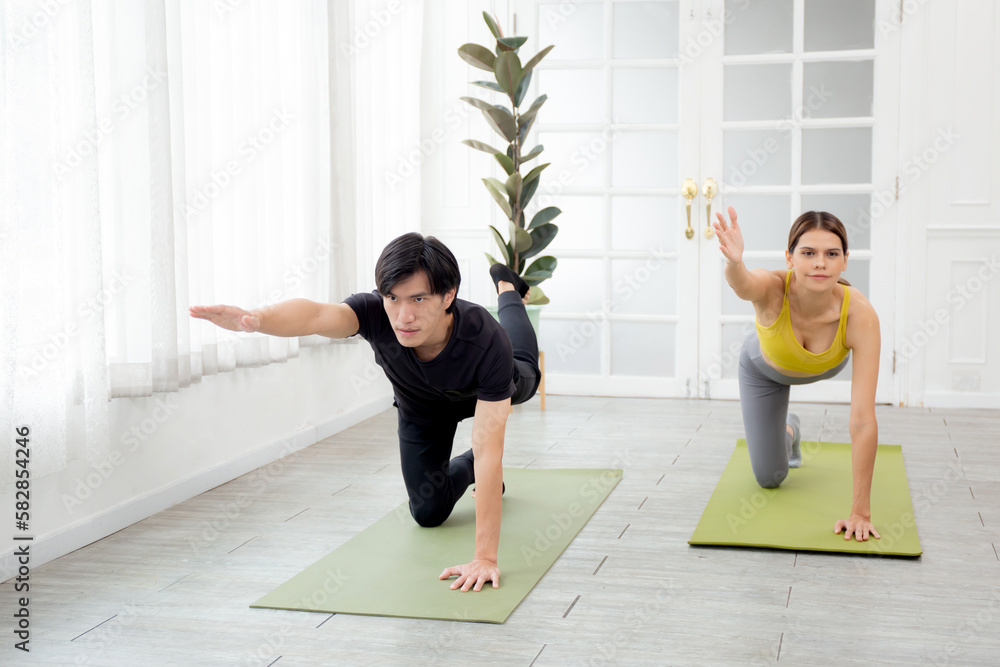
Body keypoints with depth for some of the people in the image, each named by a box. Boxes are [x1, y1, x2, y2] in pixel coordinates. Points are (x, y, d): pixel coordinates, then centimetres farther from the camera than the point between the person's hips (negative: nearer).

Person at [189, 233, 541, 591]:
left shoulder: (487, 343, -49)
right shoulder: (377, 313, -45)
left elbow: (488, 452, -50)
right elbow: (317, 314, -67)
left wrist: (485, 557, -52)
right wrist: (254, 318, -90)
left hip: (481, 392, 0)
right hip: (421, 408, 1)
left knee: (525, 377, 35)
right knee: (428, 512, 6)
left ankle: (507, 289, 63)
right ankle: (467, 467, 39)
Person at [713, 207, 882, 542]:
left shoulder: (860, 314, -44)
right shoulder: (773, 288, -43)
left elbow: (863, 421, -45)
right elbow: (742, 285, -70)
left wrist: (861, 512, -45)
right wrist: (734, 261, -95)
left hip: (824, 366, 0)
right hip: (766, 367, 0)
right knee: (769, 477, 9)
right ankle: (788, 431, 40)